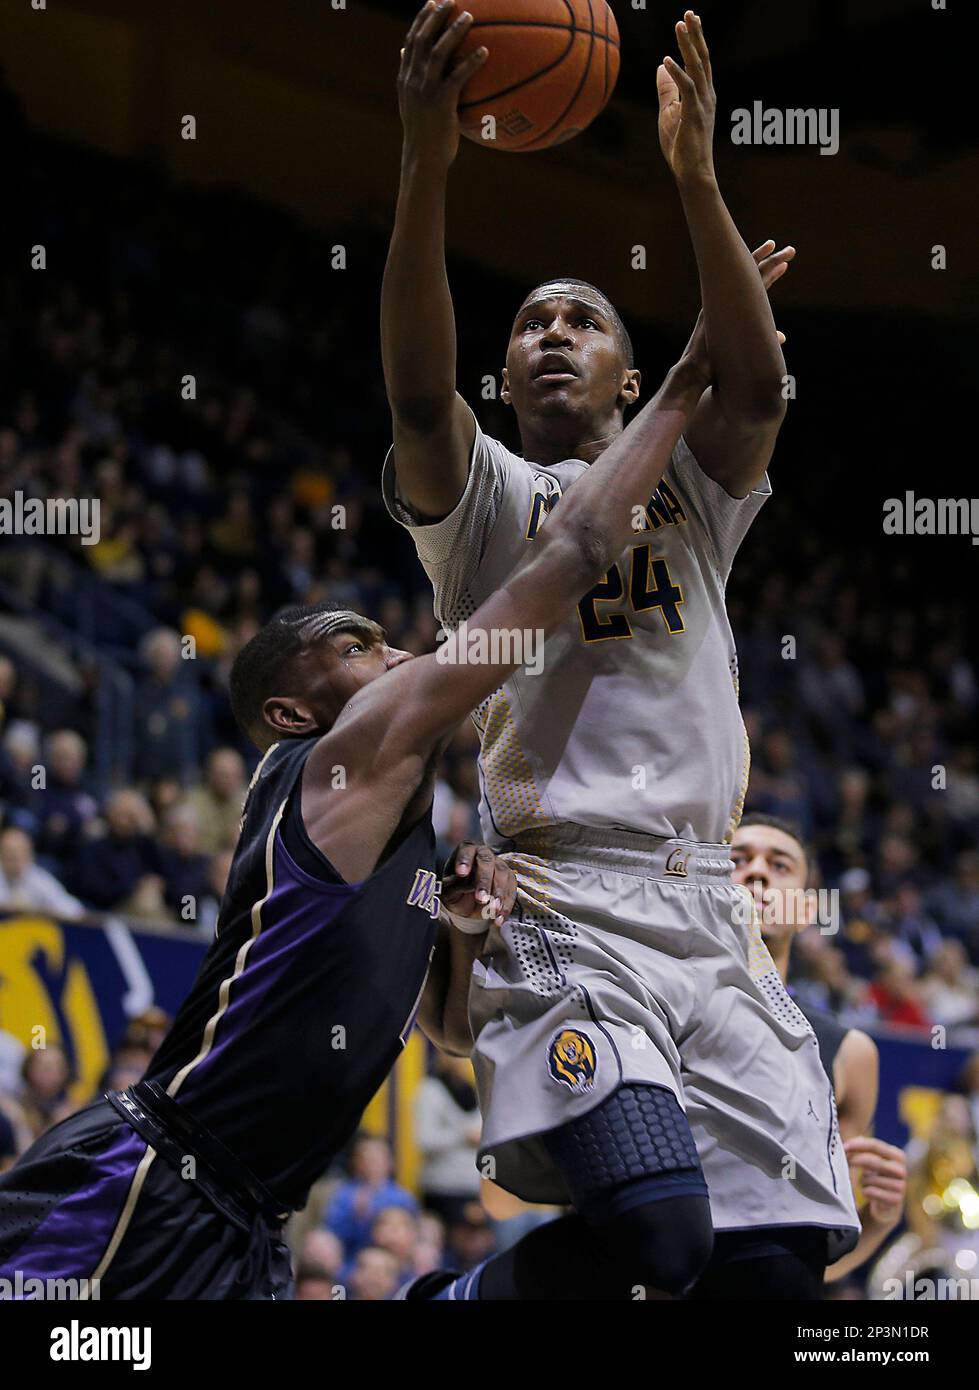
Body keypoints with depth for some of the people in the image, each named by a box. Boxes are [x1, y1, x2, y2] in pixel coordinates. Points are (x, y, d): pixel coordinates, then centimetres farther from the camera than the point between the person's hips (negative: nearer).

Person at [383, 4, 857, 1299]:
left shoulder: (692, 488, 21)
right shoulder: (481, 493, 13)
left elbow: (755, 389, -1)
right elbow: (418, 391, -10)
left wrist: (697, 179, -15)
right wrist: (427, 165, -25)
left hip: (709, 913, 4)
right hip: (565, 902, -4)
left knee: (782, 1264, -8)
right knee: (653, 1231, -27)